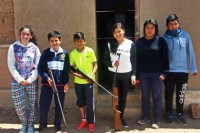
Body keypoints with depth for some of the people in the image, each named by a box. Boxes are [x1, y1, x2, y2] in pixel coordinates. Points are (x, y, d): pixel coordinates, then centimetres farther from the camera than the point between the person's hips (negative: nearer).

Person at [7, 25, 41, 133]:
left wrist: (30, 80, -9)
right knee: (19, 105, 2)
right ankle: (24, 124, 25)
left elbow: (38, 66, 0)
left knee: (32, 104, 6)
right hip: (17, 81, 0)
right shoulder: (13, 47, 1)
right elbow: (11, 66, -2)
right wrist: (20, 79, -9)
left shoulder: (34, 48, 2)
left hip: (32, 81, 0)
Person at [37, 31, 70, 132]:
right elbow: (40, 68, -2)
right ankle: (42, 124, 24)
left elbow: (66, 70, 5)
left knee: (59, 105, 10)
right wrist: (46, 77, -16)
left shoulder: (65, 53, 2)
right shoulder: (46, 53, -1)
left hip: (60, 84, 1)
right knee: (43, 105, 3)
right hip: (47, 83, -1)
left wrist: (66, 83, 2)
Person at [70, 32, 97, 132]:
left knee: (90, 102, 0)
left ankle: (91, 122, 14)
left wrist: (91, 75, -18)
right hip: (78, 81, 3)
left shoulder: (90, 51, -6)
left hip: (89, 81, -3)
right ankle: (83, 120, 30)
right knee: (80, 101, 13)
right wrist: (76, 74, -17)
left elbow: (95, 65, -2)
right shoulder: (72, 54, -1)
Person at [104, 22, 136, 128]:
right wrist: (112, 63, -18)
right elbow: (106, 60, 2)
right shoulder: (110, 44, 1)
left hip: (126, 74, 0)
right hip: (114, 74, 0)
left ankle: (121, 117, 26)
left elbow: (134, 61, 0)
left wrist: (133, 75, -4)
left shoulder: (130, 44, -2)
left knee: (123, 97, 10)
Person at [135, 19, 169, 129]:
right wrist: (136, 75, 3)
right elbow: (136, 59, 5)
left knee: (157, 96, 4)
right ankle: (145, 117, 27)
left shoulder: (161, 41, -2)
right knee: (145, 96, 12)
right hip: (143, 74, 3)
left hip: (157, 74, -2)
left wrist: (164, 72, -11)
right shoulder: (139, 42, 5)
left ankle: (157, 120, 14)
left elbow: (165, 58, -3)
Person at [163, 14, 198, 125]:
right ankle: (169, 113, 26)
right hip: (169, 71, -1)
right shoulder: (164, 38, -3)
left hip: (183, 70, 1)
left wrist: (194, 68, 2)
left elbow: (190, 52, 2)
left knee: (181, 94, 11)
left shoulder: (185, 35, -1)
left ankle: (180, 113, 27)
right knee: (169, 93, 10)